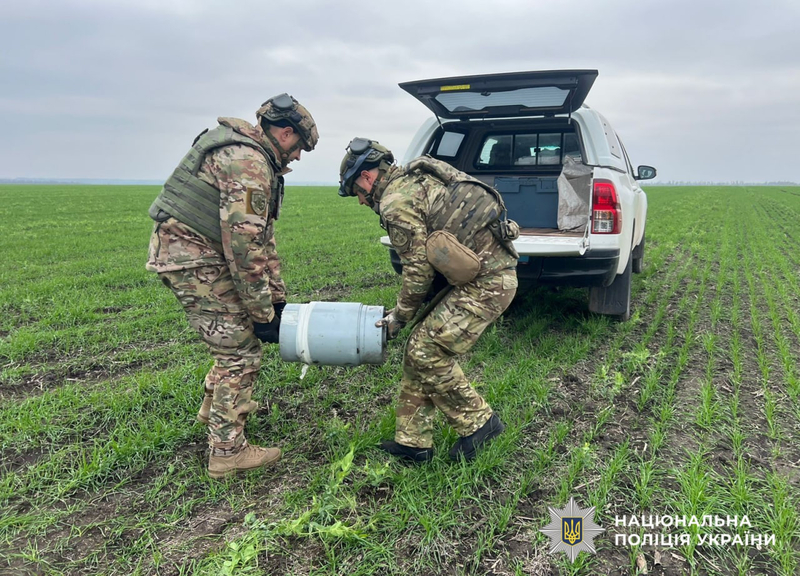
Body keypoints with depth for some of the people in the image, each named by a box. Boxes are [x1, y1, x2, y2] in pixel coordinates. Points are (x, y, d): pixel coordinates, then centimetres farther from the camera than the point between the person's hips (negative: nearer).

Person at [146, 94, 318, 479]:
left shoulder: (256, 160, 16)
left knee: (238, 332, 23)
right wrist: (263, 312, -18)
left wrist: (277, 298, 15)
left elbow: (262, 236, 17)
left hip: (191, 252, 10)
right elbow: (244, 244, -24)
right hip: (193, 259, -10)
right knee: (241, 350, -5)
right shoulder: (248, 162, -18)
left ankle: (215, 406, 42)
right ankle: (227, 452, 6)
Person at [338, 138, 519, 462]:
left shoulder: (396, 202, -12)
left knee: (427, 353, -5)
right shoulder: (417, 180, 19)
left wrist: (399, 317, 4)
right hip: (493, 270, 10)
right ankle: (413, 442, 18)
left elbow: (418, 271, -11)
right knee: (421, 349, 10)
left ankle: (478, 424, 13)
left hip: (487, 282, -10)